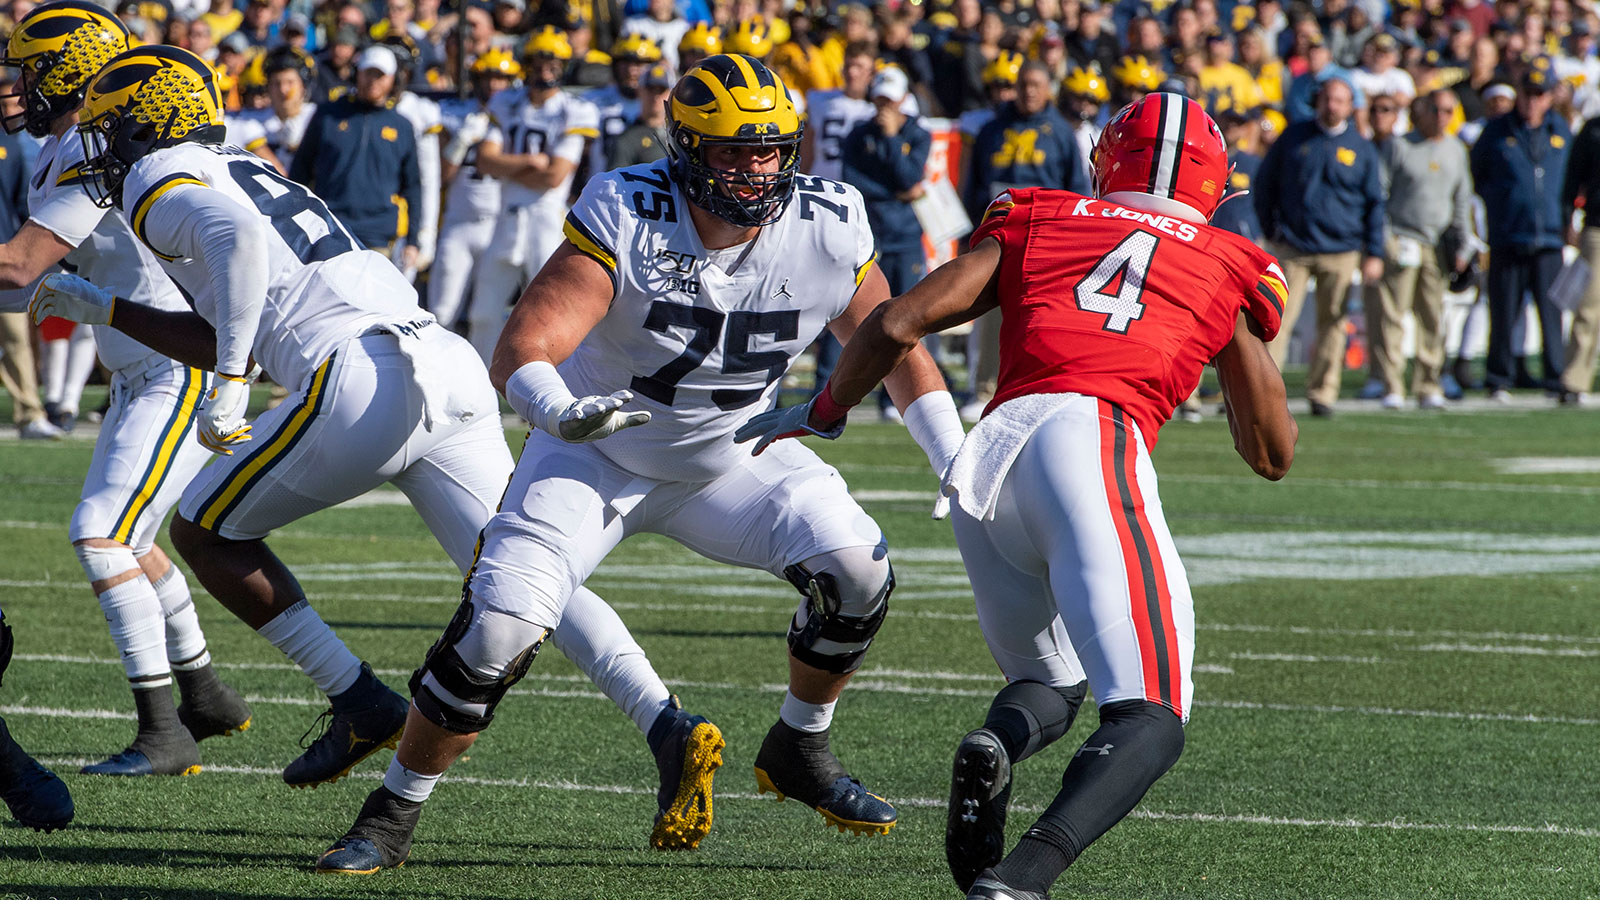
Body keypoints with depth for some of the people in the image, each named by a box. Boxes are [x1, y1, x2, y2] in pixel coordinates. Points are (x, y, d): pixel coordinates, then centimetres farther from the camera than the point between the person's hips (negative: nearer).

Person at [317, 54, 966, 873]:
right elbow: (519, 353, -36)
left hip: (730, 459, 3)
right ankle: (394, 813, 2)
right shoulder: (625, 218, -29)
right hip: (596, 457, -3)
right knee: (497, 631, -18)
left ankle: (799, 749, 9)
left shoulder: (826, 233, -18)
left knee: (854, 570, -18)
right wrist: (559, 408, -57)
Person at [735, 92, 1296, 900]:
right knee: (1148, 721, -10)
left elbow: (896, 324, 19)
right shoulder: (1230, 269, 24)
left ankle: (989, 751, -12)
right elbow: (1272, 455, 29)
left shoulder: (1035, 223, 27)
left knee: (1050, 685, 25)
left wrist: (823, 414, 36)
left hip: (987, 455, 4)